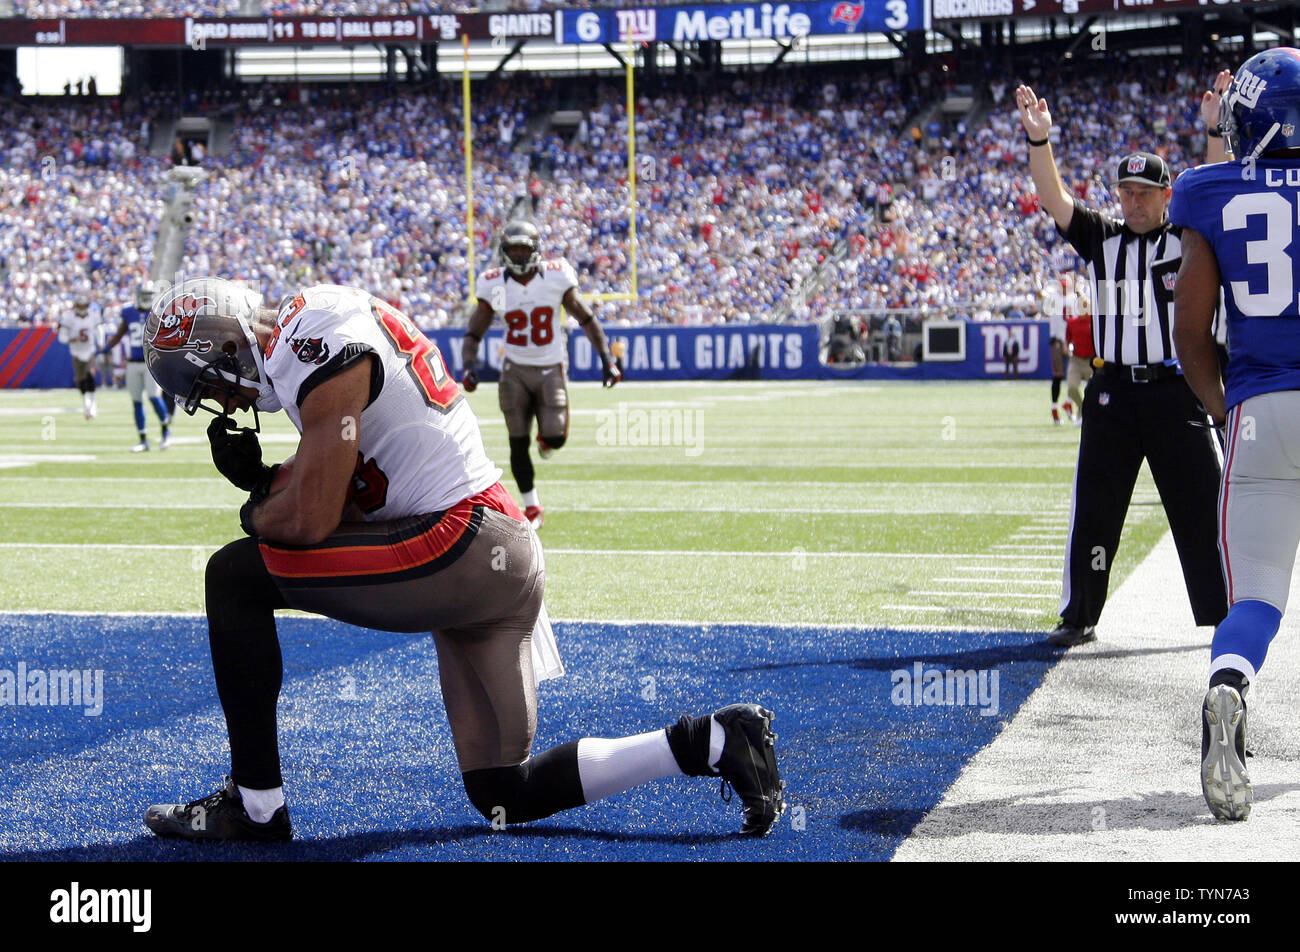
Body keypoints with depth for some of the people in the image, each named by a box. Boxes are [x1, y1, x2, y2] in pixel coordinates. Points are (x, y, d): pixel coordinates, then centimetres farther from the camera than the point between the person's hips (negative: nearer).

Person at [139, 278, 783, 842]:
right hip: (501, 559, 10)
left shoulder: (315, 346, -13)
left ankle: (254, 804, -1)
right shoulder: (312, 328, 18)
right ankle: (713, 742, 10)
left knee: (235, 575, -6)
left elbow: (311, 520, -16)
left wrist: (254, 512, 5)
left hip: (458, 545, -10)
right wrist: (262, 479, 8)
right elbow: (335, 486, 23)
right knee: (504, 796, 10)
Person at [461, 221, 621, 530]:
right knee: (518, 444, 1)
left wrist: (607, 358, -4)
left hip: (551, 368, -1)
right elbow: (474, 333, 1)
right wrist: (469, 365, -17)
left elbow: (586, 318, 1)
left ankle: (545, 437, 27)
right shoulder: (494, 285, -6)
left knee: (555, 438, -13)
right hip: (516, 370, 1)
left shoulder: (556, 277, -8)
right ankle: (532, 507, 19)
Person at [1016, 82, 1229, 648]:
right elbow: (1055, 200, -1)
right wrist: (1039, 139, -15)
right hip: (1112, 396, 2)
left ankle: (1227, 615, 11)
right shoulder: (1102, 240, 10)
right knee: (1093, 510, 3)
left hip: (1177, 393, -2)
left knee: (1202, 507, 2)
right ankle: (1079, 617, 12)